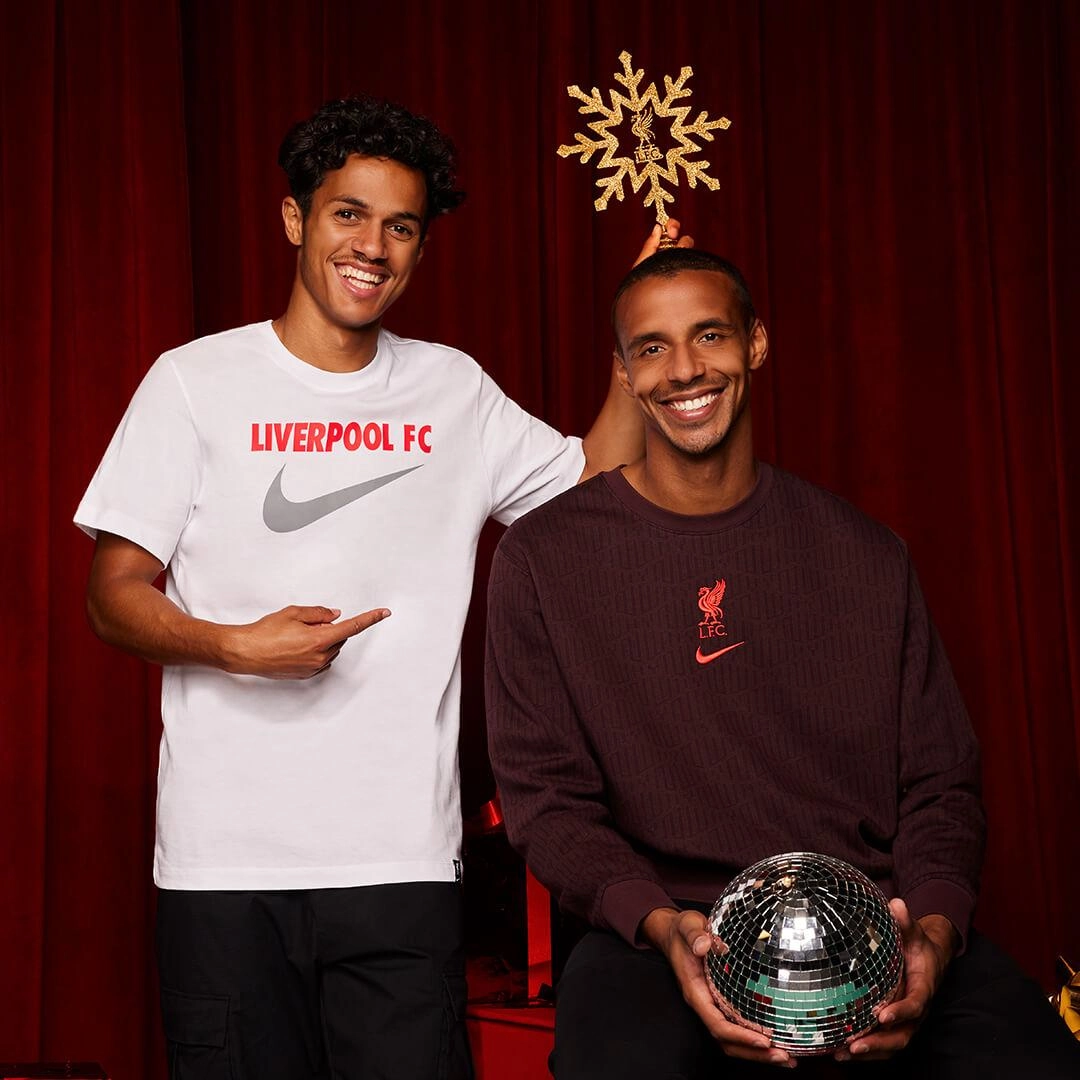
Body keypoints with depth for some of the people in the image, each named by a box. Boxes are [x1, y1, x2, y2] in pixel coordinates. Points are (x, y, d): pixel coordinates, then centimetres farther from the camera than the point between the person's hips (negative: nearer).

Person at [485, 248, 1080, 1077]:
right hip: (663, 935, -1)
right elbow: (544, 793, 2)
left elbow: (939, 781, 10)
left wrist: (934, 927, -11)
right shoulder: (545, 557, 5)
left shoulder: (864, 555, 11)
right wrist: (662, 926, -17)